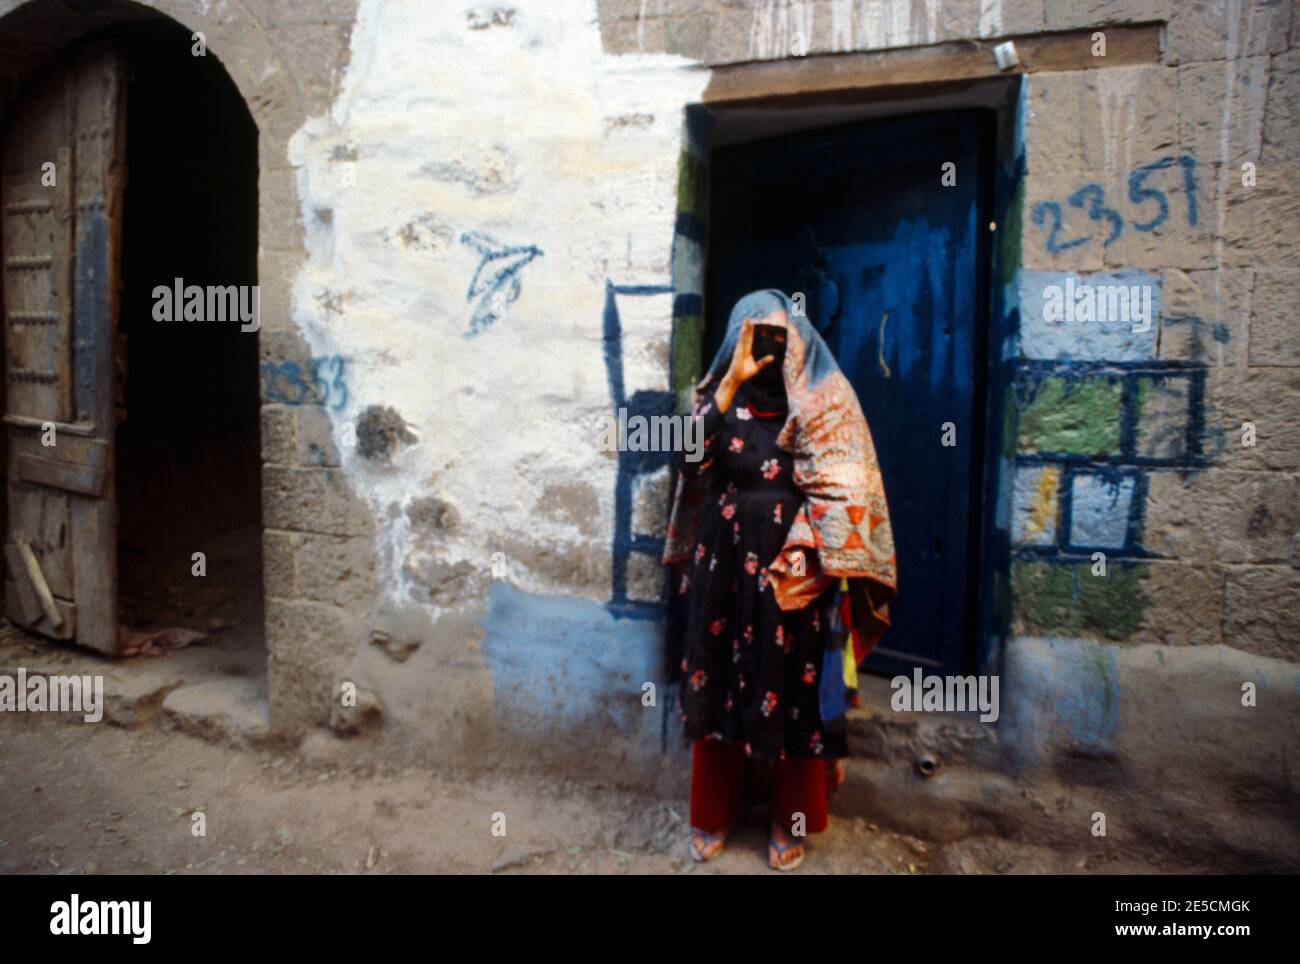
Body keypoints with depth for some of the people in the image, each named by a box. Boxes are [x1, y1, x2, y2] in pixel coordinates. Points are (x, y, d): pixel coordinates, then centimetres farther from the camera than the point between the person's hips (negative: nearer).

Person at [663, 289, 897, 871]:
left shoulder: (823, 400, -1)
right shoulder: (723, 396, 6)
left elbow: (841, 489, -8)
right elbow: (692, 458, -12)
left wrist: (804, 558, -18)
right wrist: (732, 382, -16)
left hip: (794, 564, -2)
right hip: (727, 560, 2)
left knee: (796, 688, 6)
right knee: (723, 679, 9)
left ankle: (790, 820, 26)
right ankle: (714, 811, 27)